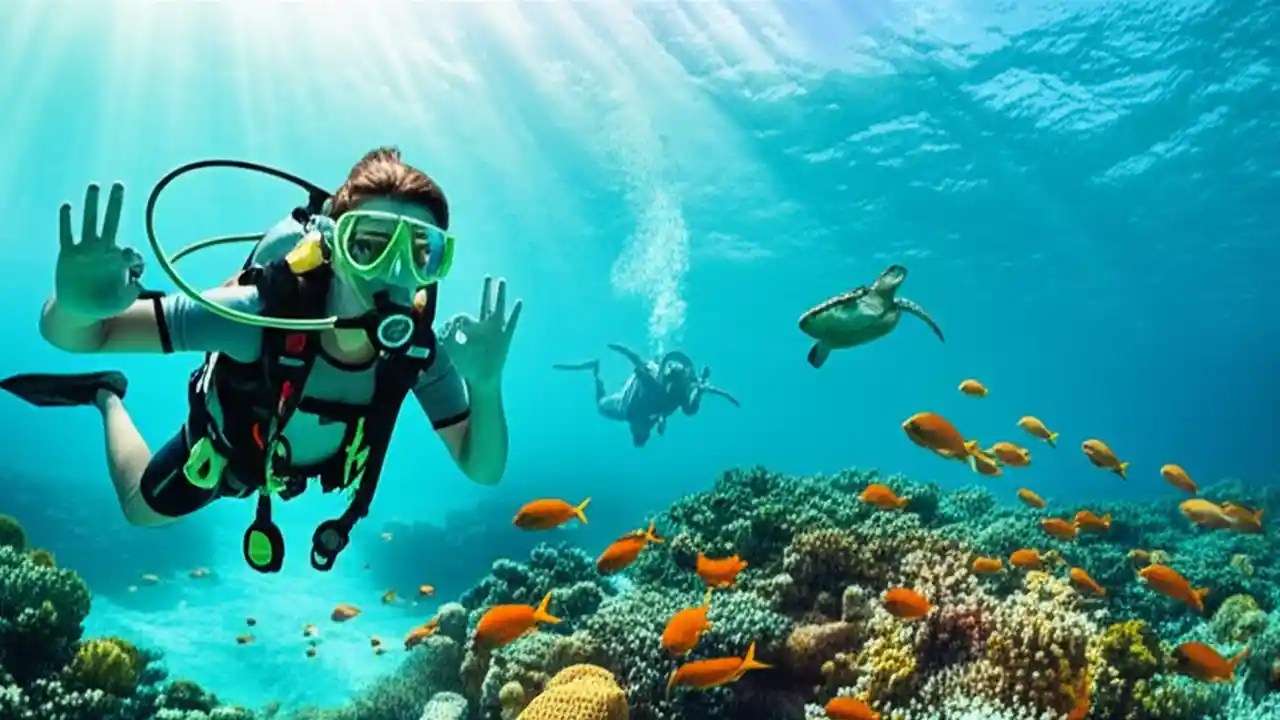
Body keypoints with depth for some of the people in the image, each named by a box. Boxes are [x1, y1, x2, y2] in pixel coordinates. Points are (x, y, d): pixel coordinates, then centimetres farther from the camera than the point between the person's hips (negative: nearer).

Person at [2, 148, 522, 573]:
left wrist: (485, 385, -54)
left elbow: (482, 470, -34)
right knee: (144, 510, 24)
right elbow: (76, 337, -40)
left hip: (307, 461, 3)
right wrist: (77, 304, -66)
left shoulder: (419, 348, -36)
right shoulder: (264, 311, -45)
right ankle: (108, 398, 44)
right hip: (227, 444, -3)